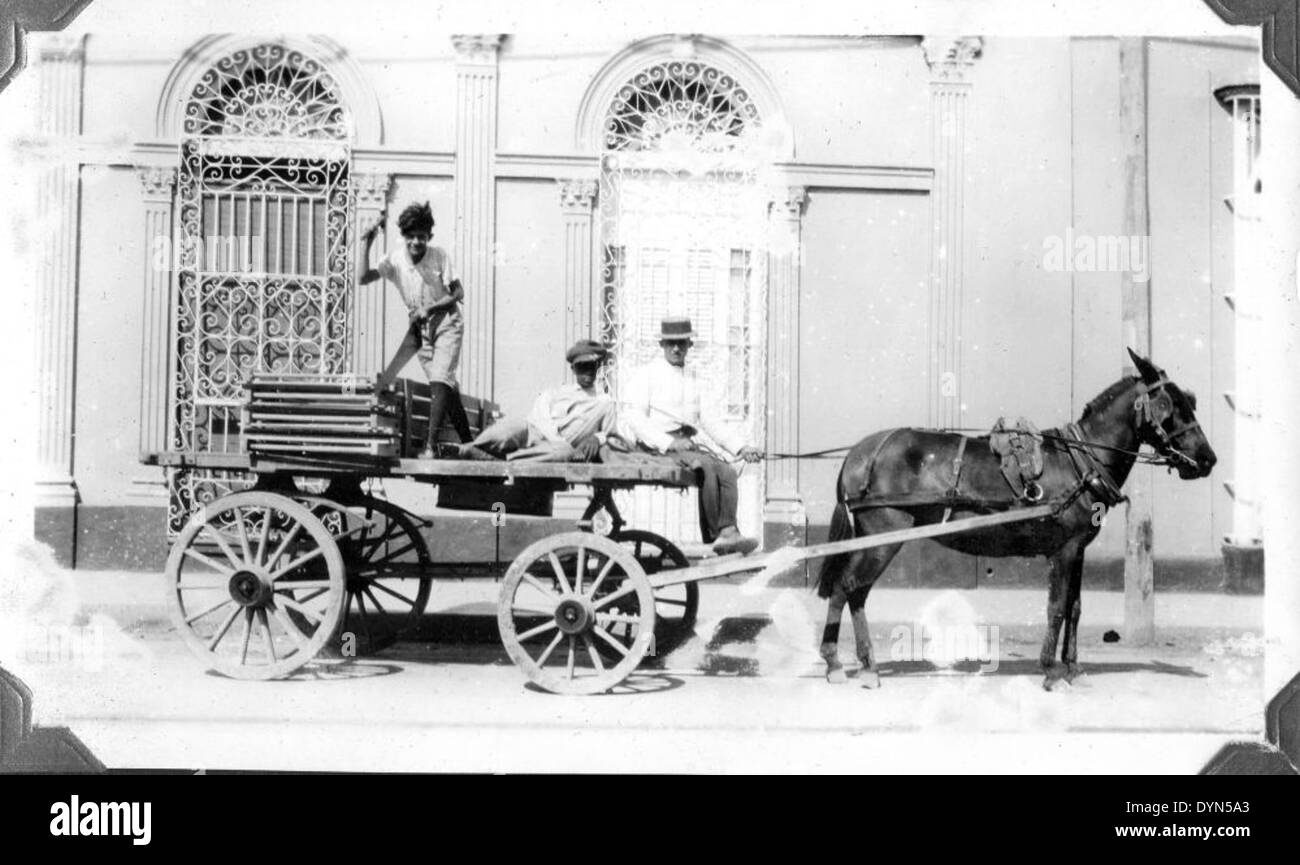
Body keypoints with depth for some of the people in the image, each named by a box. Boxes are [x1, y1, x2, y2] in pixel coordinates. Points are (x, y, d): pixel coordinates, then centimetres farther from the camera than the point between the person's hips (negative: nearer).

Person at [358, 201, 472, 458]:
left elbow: (458, 293, -11)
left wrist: (430, 308, -22)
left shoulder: (439, 256, -16)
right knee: (447, 388, 9)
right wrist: (367, 244, -24)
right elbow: (362, 278, -18)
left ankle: (431, 446, -18)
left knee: (439, 382, -19)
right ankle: (467, 442, 20)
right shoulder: (395, 259, -9)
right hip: (419, 327, 4)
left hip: (446, 323, -4)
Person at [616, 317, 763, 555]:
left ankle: (728, 532, -30)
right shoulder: (645, 375, 4)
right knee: (706, 467, -30)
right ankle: (715, 536, -27)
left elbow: (711, 421, 17)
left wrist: (741, 447, 2)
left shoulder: (693, 380, 22)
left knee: (726, 471, -21)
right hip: (657, 446, -6)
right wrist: (669, 443, -20)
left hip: (688, 443, 6)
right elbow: (633, 419, -8)